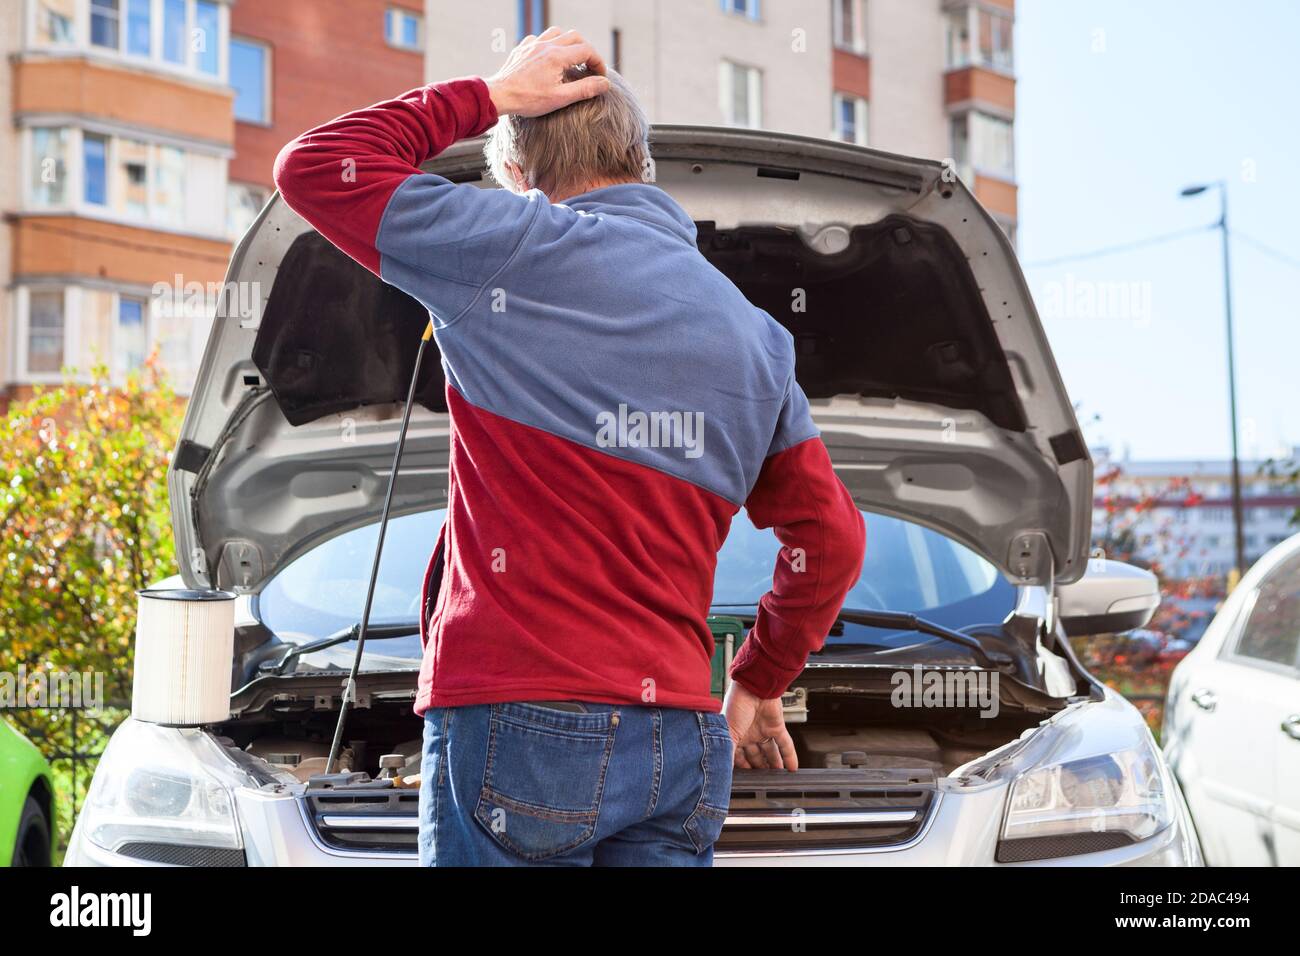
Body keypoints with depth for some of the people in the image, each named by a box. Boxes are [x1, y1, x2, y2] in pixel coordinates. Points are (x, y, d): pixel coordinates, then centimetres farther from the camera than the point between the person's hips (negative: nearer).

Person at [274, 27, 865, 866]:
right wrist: (759, 681, 30)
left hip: (522, 725, -5)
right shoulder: (755, 333, 15)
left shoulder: (521, 250, -3)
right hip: (684, 742, 6)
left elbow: (313, 166, 4)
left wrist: (486, 96, 11)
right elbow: (833, 539, 19)